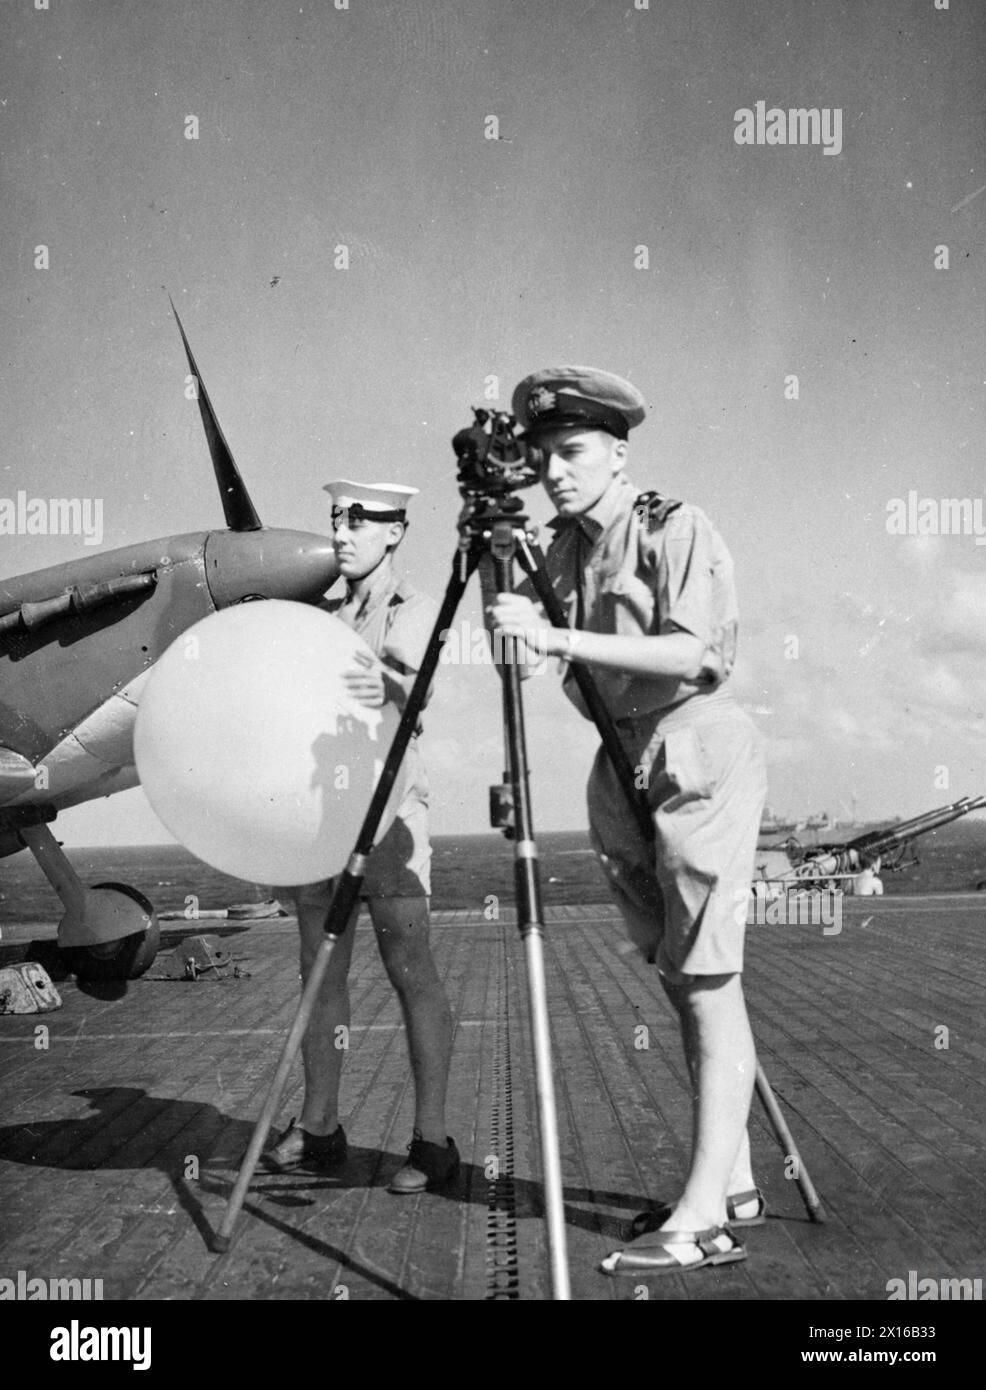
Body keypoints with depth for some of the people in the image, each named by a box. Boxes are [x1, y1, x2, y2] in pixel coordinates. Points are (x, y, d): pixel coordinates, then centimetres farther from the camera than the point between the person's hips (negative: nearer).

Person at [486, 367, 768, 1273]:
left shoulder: (678, 528, -8)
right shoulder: (564, 548, 12)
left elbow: (700, 652, -22)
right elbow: (538, 652, 15)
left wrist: (558, 638, -25)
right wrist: (520, 624, -1)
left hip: (698, 756, -8)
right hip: (621, 765, 8)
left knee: (709, 985, -8)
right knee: (681, 984, 10)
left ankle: (702, 1217, -6)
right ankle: (734, 1186, 19)